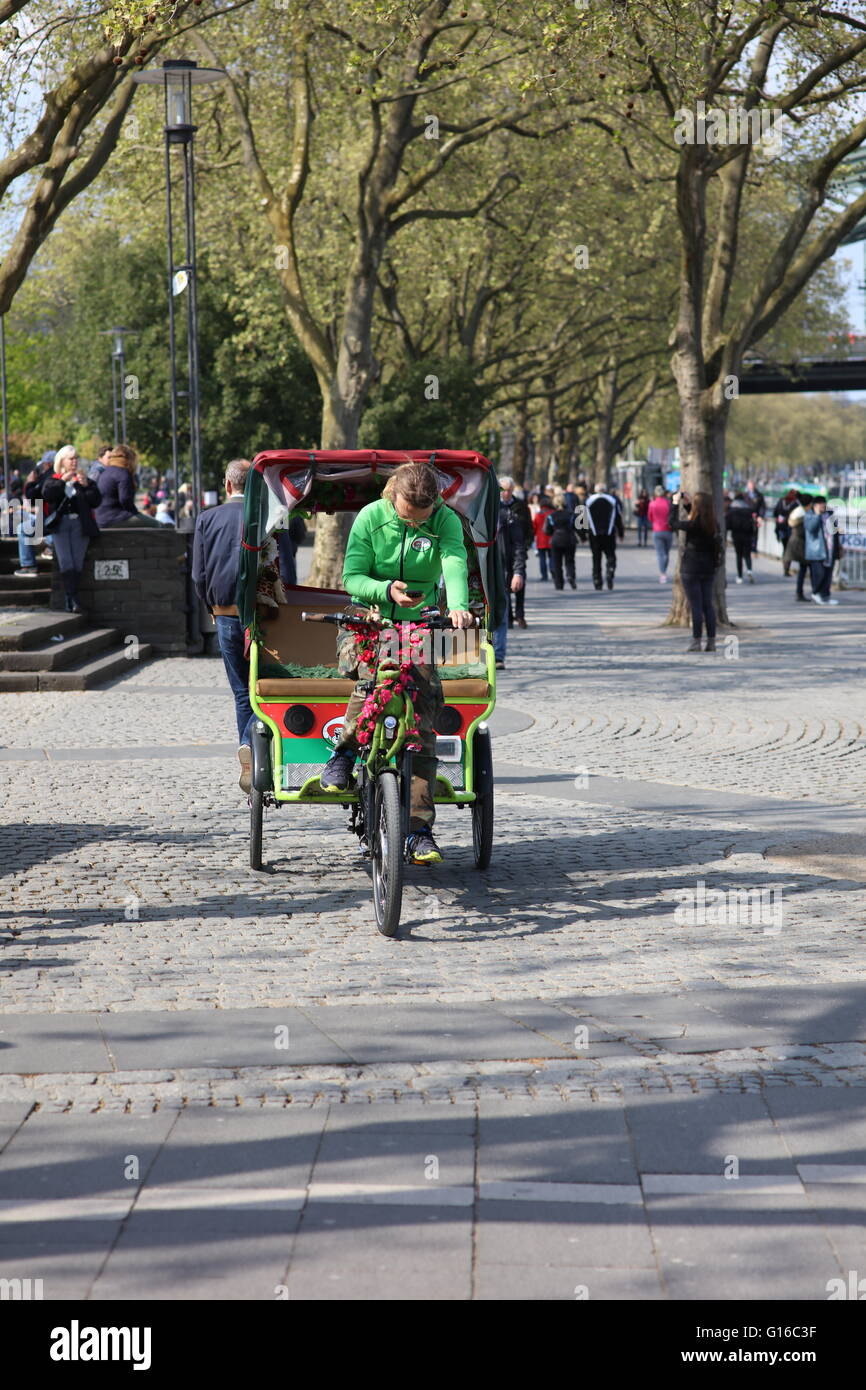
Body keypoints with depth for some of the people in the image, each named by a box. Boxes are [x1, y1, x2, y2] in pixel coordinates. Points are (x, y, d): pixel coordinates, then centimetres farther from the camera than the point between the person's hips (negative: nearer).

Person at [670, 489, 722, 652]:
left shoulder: (692, 524, -19)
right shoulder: (713, 524, 1)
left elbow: (673, 523, -6)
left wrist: (675, 503, 5)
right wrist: (686, 504, 20)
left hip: (691, 570, -6)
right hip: (709, 569, 6)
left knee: (696, 606, -3)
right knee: (708, 605, 10)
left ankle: (696, 642, -1)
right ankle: (711, 641, 10)